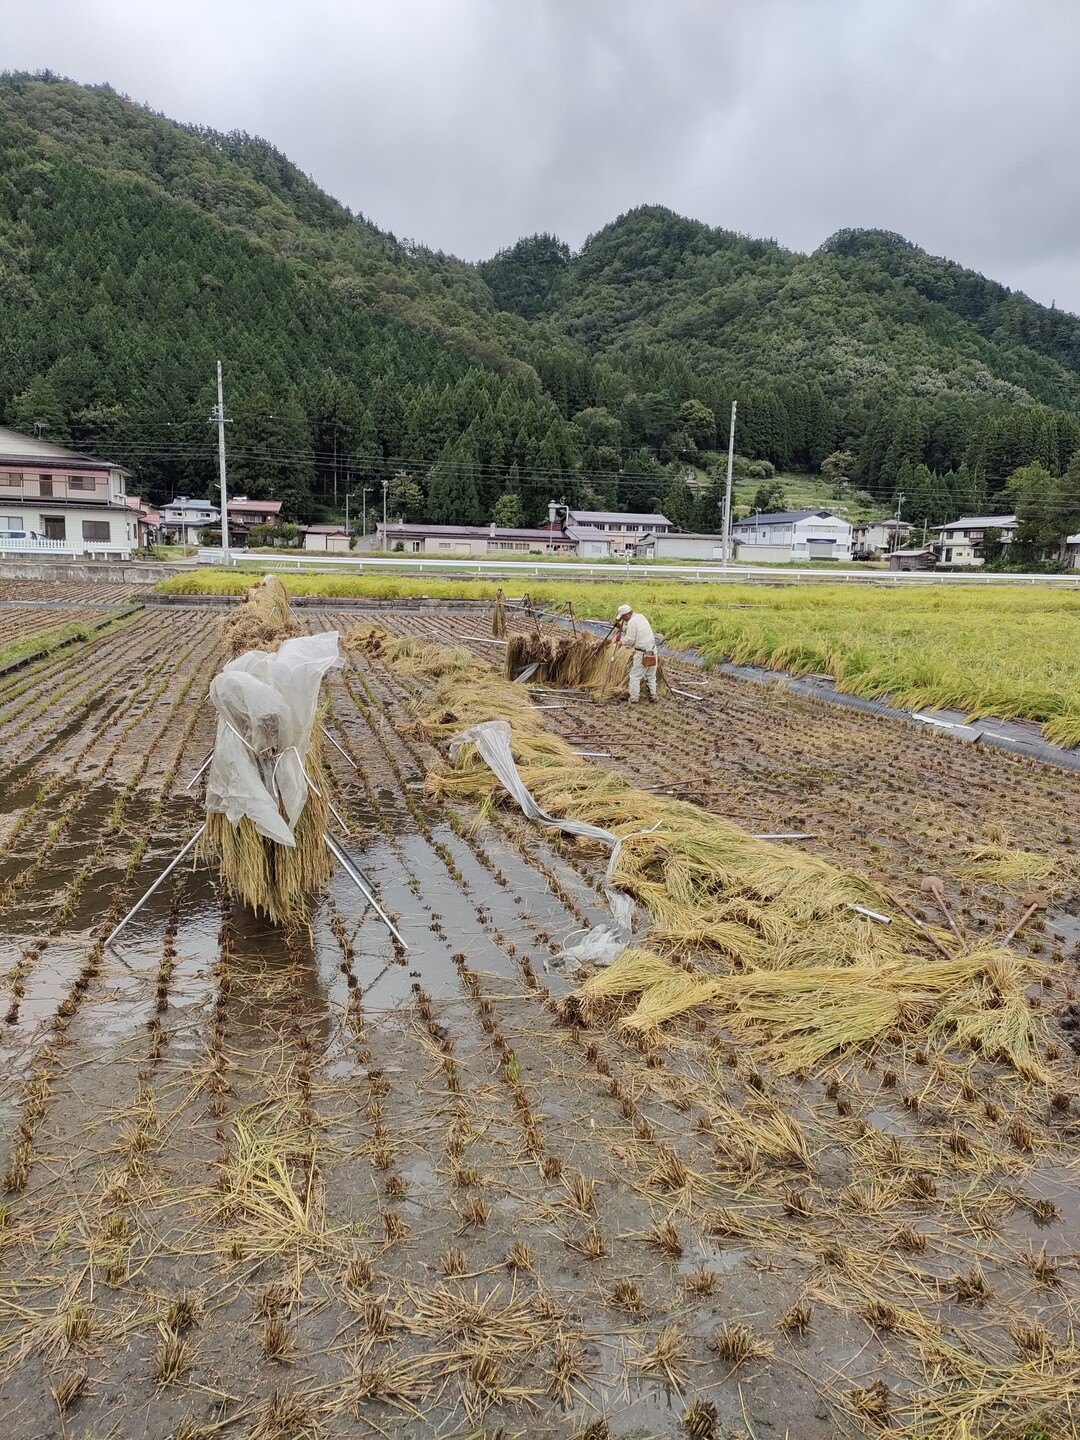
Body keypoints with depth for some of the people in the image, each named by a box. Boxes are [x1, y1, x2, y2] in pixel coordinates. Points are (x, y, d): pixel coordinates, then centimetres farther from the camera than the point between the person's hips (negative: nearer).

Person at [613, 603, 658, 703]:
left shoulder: (632, 622, -14)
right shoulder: (641, 617, 12)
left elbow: (629, 640, -14)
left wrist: (621, 639, 4)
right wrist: (621, 627, 11)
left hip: (642, 653, -8)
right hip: (652, 650, 8)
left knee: (635, 676, 0)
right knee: (651, 676, 17)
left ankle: (634, 699, -1)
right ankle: (653, 697, 18)